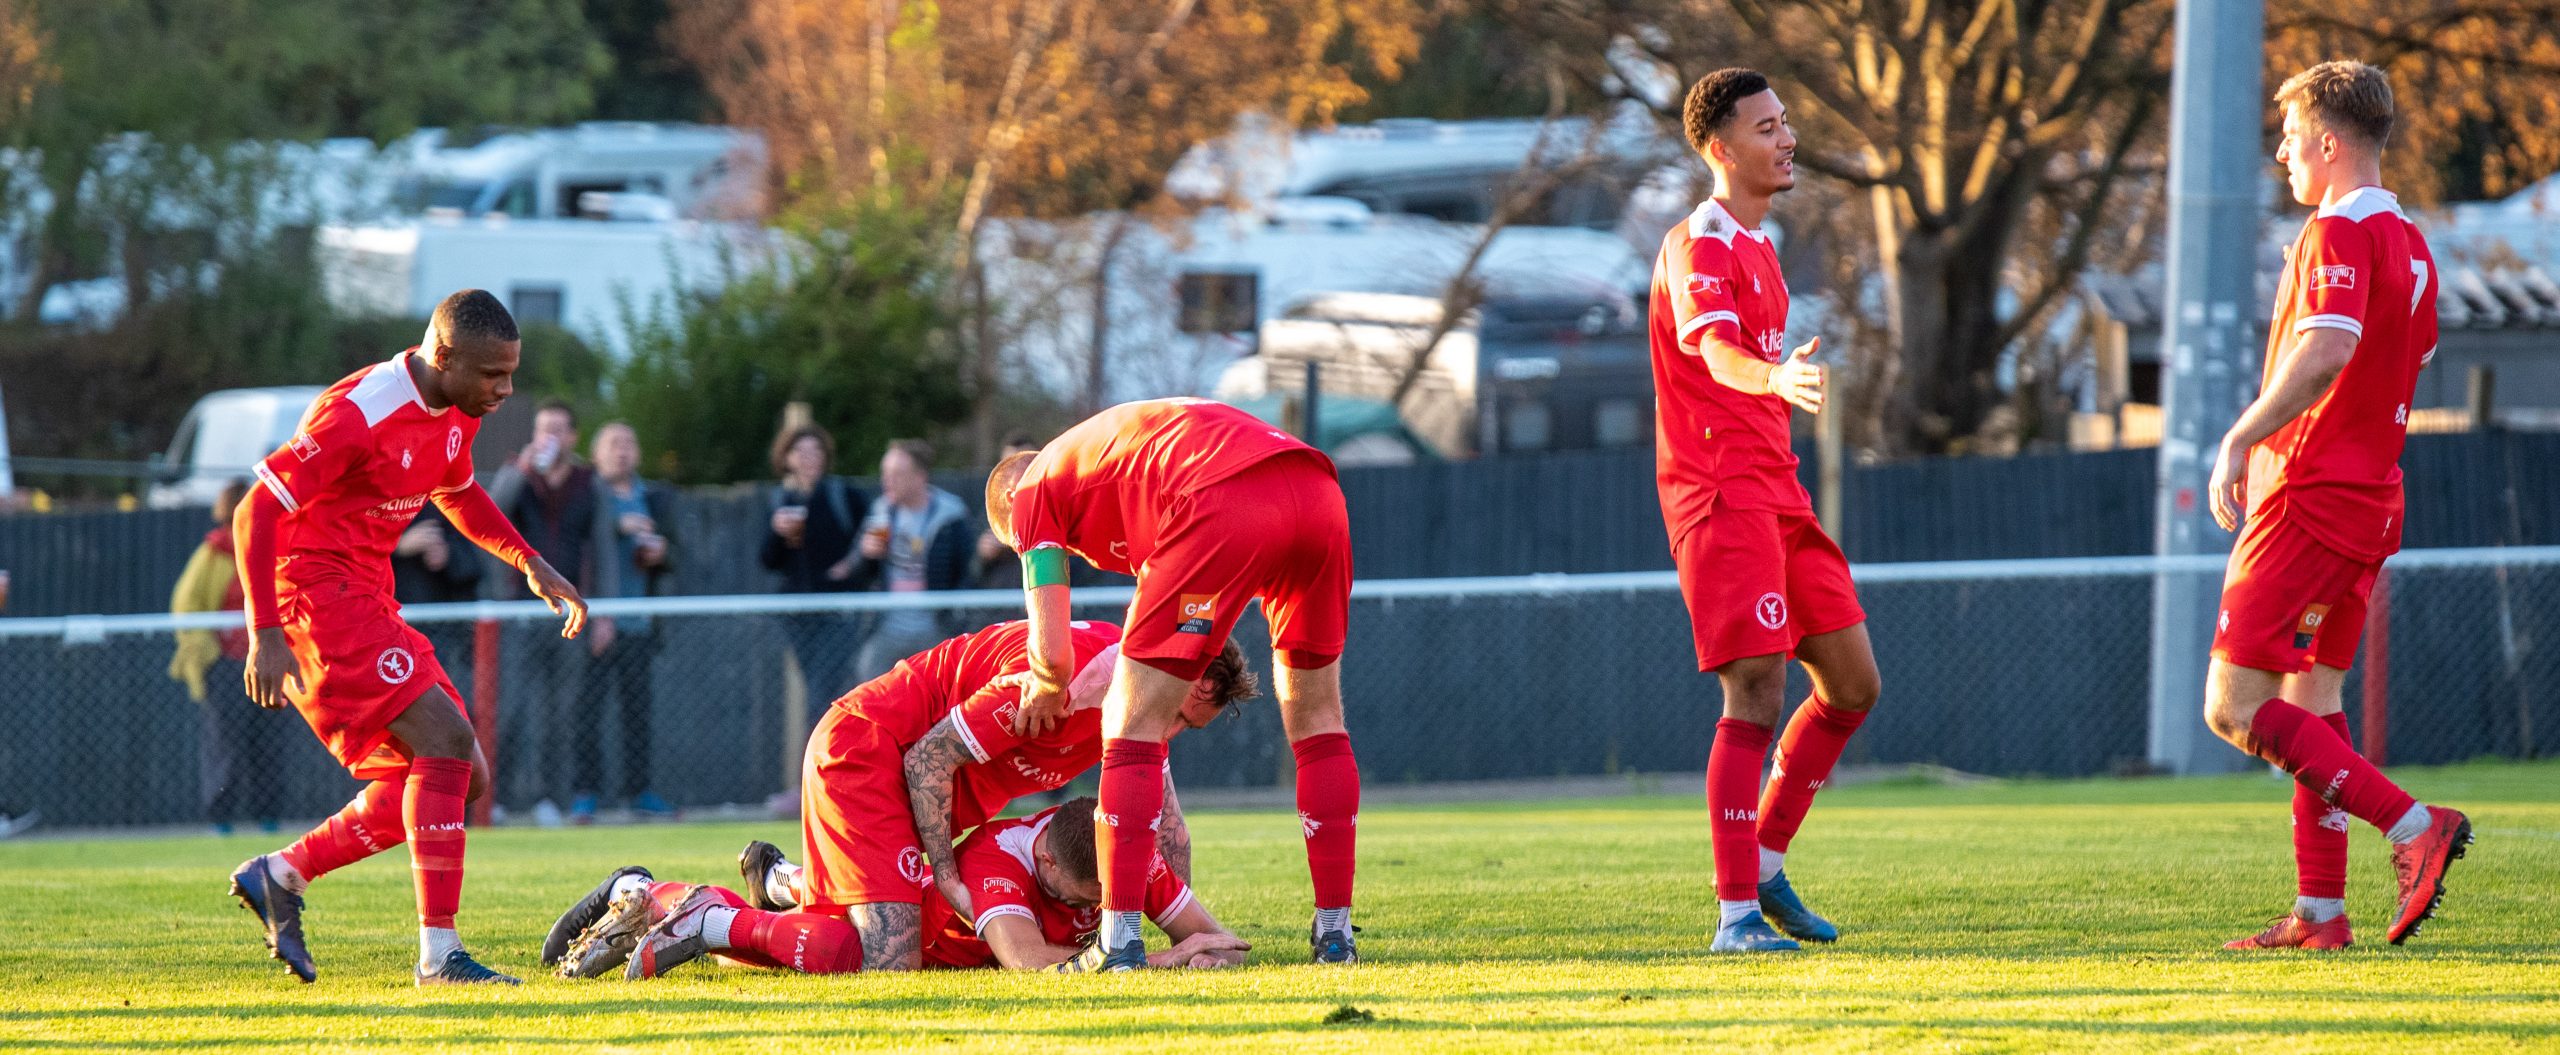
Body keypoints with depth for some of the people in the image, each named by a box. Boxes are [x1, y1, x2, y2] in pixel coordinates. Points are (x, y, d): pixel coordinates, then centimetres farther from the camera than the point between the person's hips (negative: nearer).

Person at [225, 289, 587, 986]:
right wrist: (265, 634, -24)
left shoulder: (456, 412, 7)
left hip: (365, 603, 10)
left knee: (457, 777, 5)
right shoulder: (360, 414, -21)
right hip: (315, 595, -10)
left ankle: (279, 876, 13)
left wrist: (529, 562, 18)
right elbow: (255, 512, -20)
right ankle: (439, 955, -20)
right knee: (446, 739, -21)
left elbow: (456, 492, 29)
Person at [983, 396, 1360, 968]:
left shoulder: (1034, 494, 20)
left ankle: (1120, 940, 1)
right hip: (1317, 491, 7)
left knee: (1132, 723, 6)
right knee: (1316, 718, 22)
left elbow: (1052, 654, 12)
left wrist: (1047, 695, 33)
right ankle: (1335, 933, 22)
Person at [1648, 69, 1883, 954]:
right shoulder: (1700, 246, -12)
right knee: (1757, 697, -15)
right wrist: (1776, 377, -51)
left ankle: (1765, 867, 19)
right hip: (1720, 496, -10)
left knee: (1852, 685, 10)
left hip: (1776, 497, 10)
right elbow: (1718, 353, -31)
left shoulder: (1754, 246, 19)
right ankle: (1737, 913, -13)